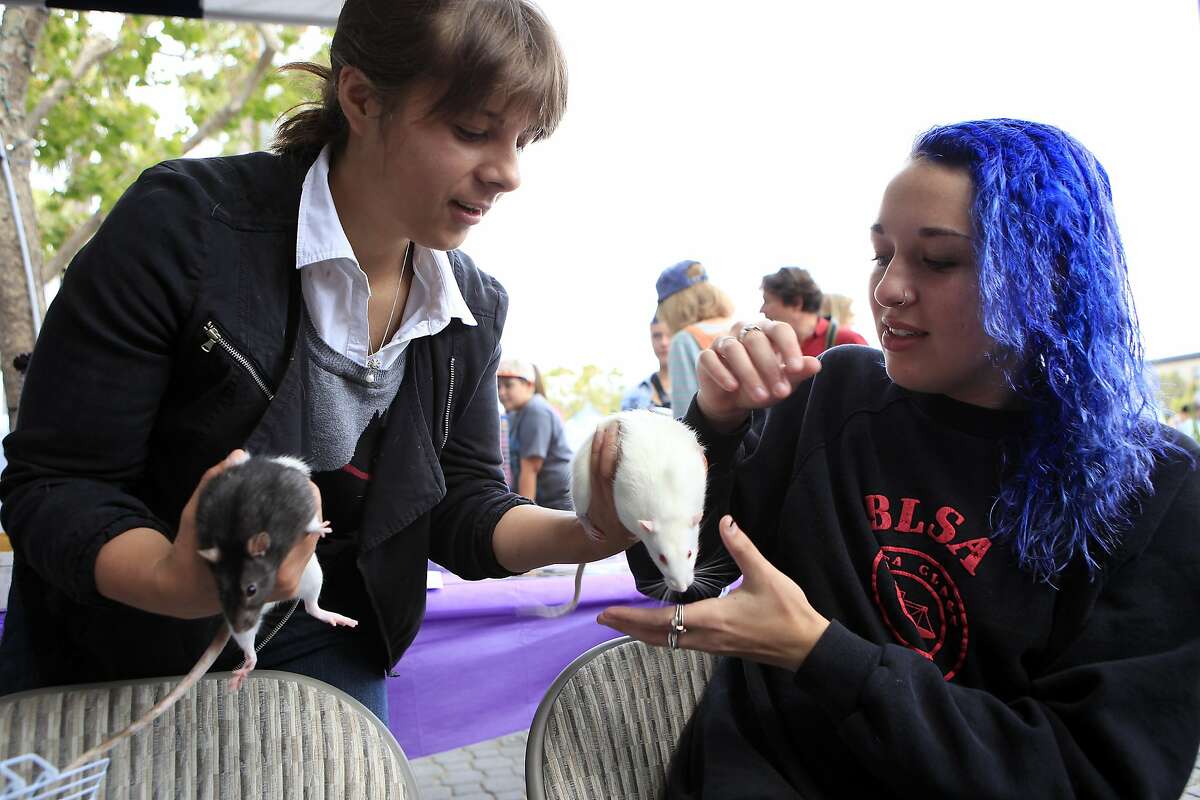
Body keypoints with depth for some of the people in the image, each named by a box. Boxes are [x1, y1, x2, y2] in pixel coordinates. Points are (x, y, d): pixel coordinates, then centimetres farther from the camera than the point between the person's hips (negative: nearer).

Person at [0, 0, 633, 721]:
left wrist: (590, 533, -26)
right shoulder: (181, 225, -25)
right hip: (115, 650, -3)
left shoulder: (475, 309, -7)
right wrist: (173, 582, -43)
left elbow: (461, 512, -6)